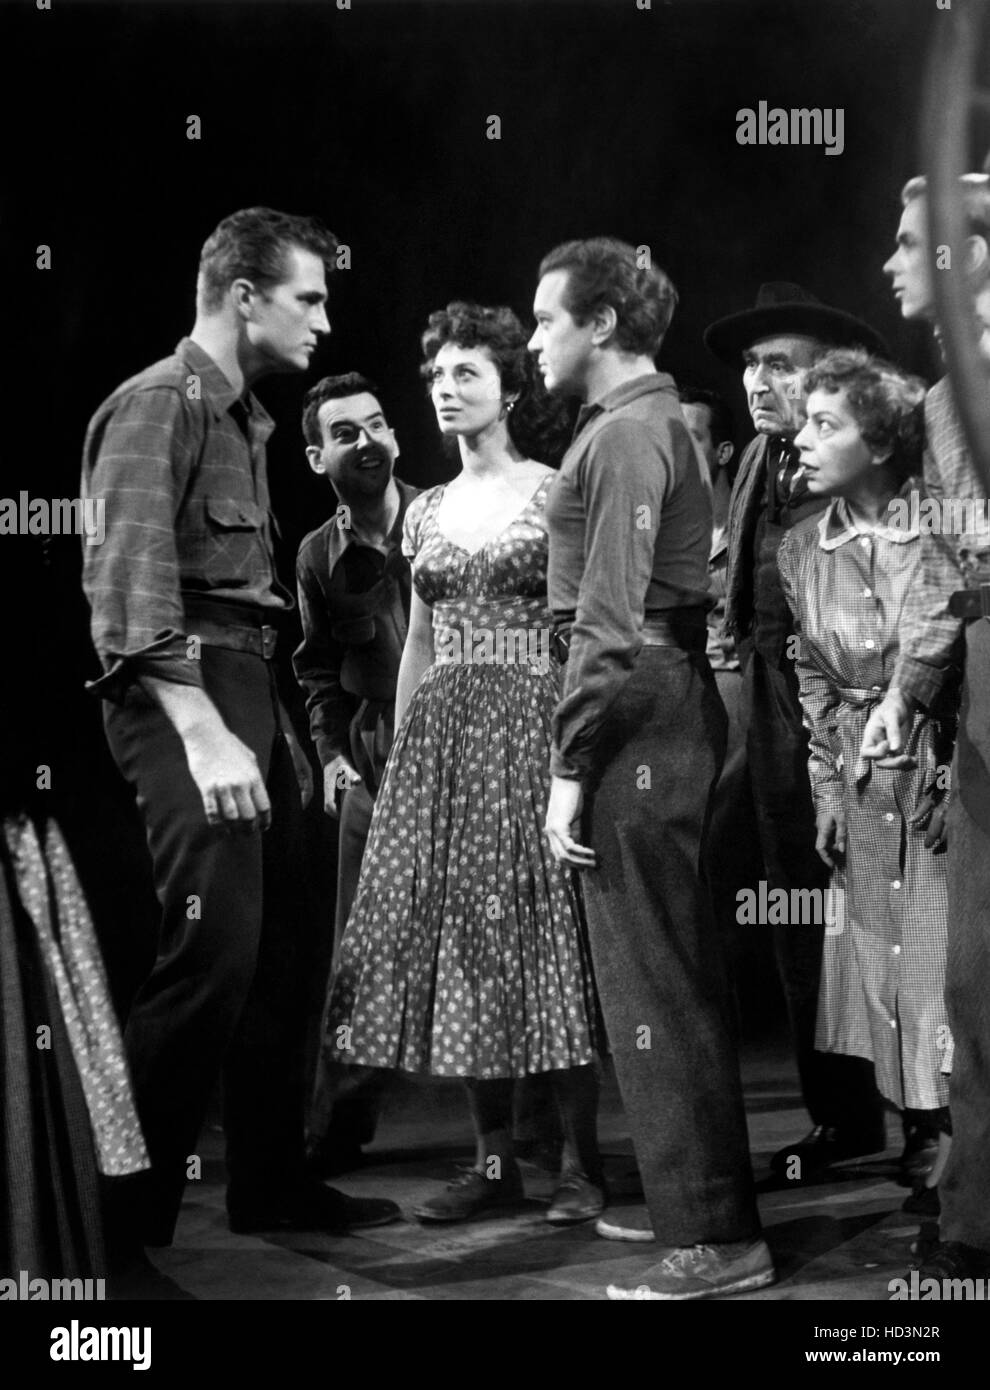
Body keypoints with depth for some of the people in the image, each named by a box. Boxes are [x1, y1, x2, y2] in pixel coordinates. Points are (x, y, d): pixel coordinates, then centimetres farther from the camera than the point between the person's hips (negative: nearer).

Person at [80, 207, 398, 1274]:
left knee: (279, 946, 12)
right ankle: (128, 1217, -3)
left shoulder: (243, 416, 20)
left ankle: (270, 1183, 24)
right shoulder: (157, 404, -8)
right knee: (213, 947, -14)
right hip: (184, 693, -9)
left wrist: (267, 719, 9)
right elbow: (129, 581, -18)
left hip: (247, 684, 9)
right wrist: (203, 734, -24)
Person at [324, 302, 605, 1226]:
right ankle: (493, 1158, 12)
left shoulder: (557, 493, -1)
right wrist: (399, 750, 11)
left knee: (543, 931, -4)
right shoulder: (427, 511, 15)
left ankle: (580, 1159, 5)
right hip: (443, 734, 5)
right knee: (458, 938, 4)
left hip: (534, 724, -5)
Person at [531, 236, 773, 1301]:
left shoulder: (626, 434, -12)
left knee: (653, 980, -6)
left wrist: (569, 769, -19)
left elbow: (610, 620, -19)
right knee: (672, 972, 16)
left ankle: (718, 1241, 0)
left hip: (637, 714, -10)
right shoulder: (654, 423, 20)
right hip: (671, 705, 10)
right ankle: (690, 1200, 27)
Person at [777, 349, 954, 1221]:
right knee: (884, 969, 8)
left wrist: (957, 775, -13)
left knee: (949, 967, -3)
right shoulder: (803, 548, 3)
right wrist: (828, 790, 5)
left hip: (945, 775, -4)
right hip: (862, 786, 4)